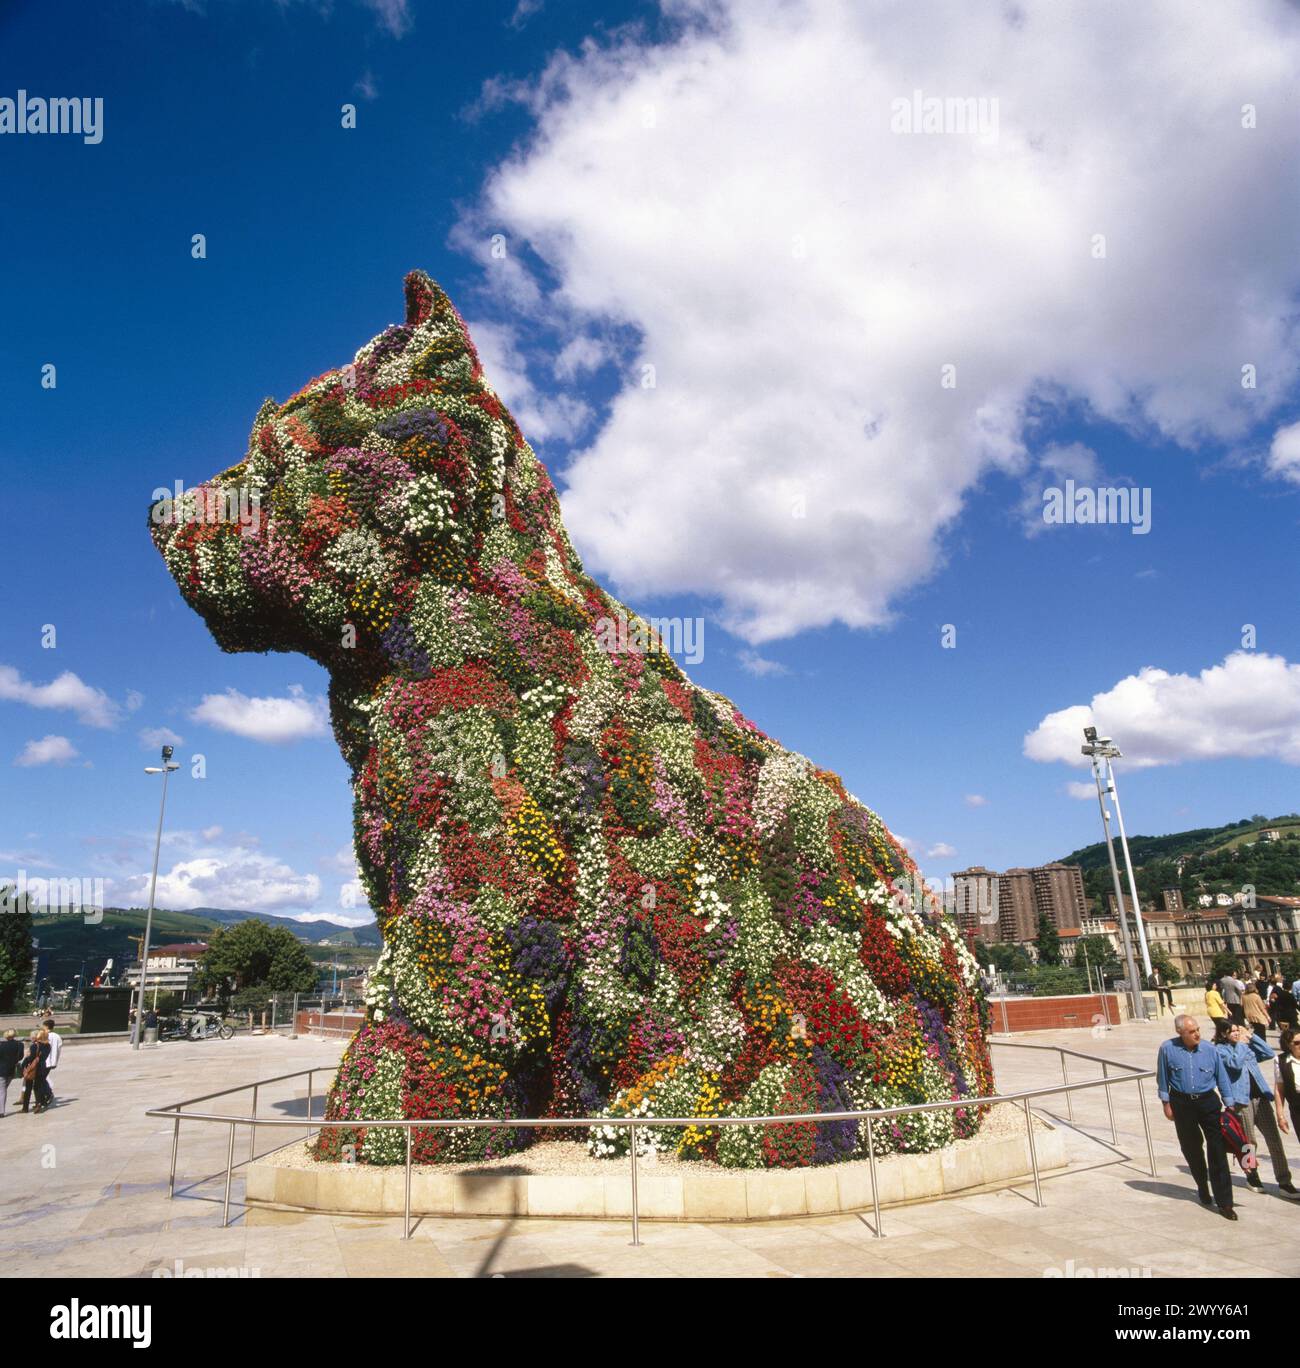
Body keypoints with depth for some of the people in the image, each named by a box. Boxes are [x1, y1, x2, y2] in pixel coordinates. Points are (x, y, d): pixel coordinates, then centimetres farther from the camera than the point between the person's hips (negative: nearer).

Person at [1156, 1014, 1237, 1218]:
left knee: (1217, 1150, -5)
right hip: (1182, 1103, 0)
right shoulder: (1167, 1049, -11)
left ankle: (1224, 1202, 1)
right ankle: (1202, 1188, 36)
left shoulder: (1209, 1049, -8)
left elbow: (1222, 1078, 3)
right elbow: (1162, 1079, 0)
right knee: (1191, 1149, 12)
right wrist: (1166, 1104, 1)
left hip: (1208, 1101, 0)